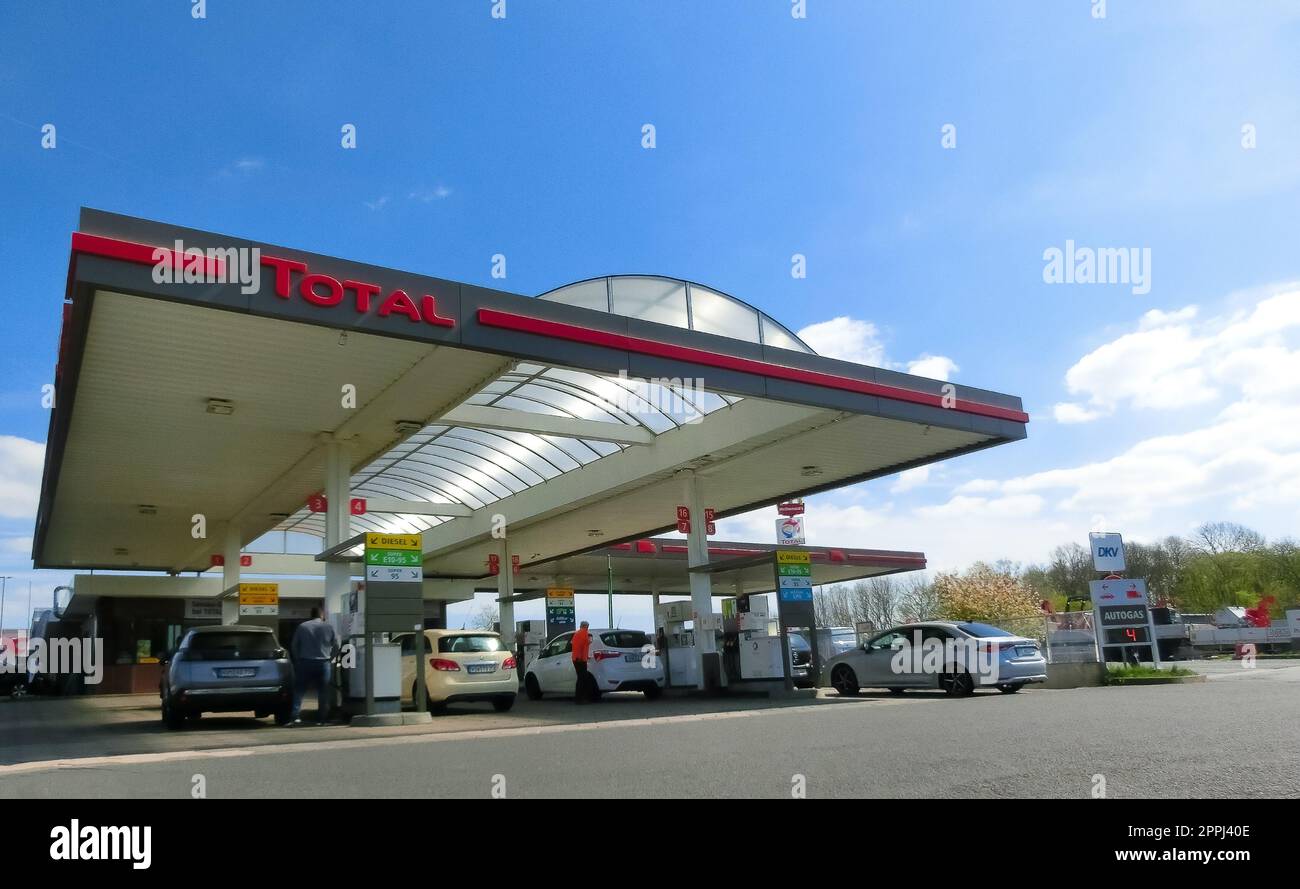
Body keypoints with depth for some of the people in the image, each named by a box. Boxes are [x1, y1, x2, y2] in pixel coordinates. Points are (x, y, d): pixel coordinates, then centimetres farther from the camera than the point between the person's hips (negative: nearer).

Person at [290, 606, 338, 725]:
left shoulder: (302, 627, 3)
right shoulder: (328, 627, 2)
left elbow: (294, 646, 5)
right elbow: (336, 645, 5)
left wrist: (298, 660, 15)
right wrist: (330, 658, 18)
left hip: (305, 663, 0)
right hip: (323, 663, 0)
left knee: (299, 691, 4)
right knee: (323, 693, 7)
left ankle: (296, 717, -9)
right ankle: (320, 719, 8)